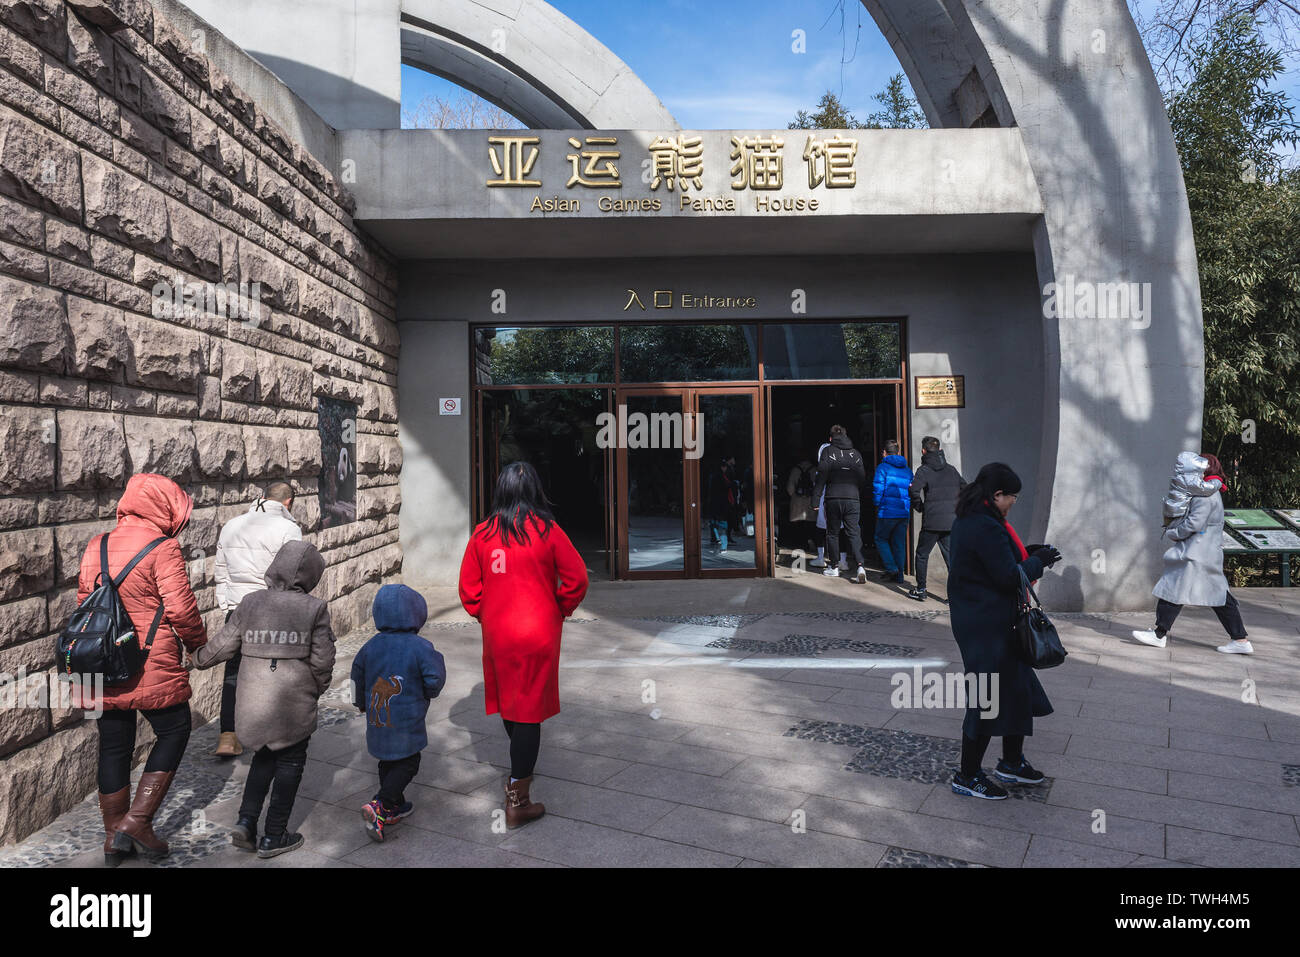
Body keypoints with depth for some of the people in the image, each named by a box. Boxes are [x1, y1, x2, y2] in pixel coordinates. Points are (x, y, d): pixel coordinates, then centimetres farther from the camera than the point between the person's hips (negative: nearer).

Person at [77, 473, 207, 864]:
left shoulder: (97, 546, 7)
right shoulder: (163, 549, -13)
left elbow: (84, 601, 13)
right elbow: (180, 608, -16)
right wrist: (198, 642, 1)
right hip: (152, 667, -6)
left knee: (114, 745, 15)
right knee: (173, 731, 13)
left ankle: (114, 838, 25)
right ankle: (138, 820, 6)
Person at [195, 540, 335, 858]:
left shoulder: (250, 603, -1)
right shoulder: (314, 609, -9)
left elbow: (223, 645, 5)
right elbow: (322, 660, -7)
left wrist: (198, 658, 25)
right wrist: (318, 689, 12)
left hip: (255, 702, 3)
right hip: (295, 705, -3)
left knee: (264, 757, 25)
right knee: (289, 764, 13)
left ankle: (245, 822, 16)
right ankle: (274, 837, 21)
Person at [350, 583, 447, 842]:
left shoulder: (371, 646, 0)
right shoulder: (420, 648, -18)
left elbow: (357, 676, 12)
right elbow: (434, 680, -16)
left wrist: (362, 703, 29)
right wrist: (426, 693, 8)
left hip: (376, 721, 6)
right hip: (406, 724, -6)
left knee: (387, 763, 21)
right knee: (407, 764, 5)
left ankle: (395, 805, 31)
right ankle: (379, 807, -8)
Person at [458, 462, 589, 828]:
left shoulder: (482, 533, -2)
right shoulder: (547, 530, -10)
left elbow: (468, 588, 2)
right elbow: (576, 579, -10)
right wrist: (560, 609, 6)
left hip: (496, 633, 4)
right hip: (538, 633, -4)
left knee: (508, 701, 22)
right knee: (529, 708, 2)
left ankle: (521, 766, 46)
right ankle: (518, 801, 4)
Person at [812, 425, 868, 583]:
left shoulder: (828, 451, 1)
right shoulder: (856, 453, 11)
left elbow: (822, 475, -5)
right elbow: (862, 478, 12)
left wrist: (816, 498, -4)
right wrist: (860, 497, 20)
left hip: (833, 499, -2)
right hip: (853, 499, 2)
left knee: (833, 533, 11)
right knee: (854, 533, 2)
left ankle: (834, 567, 17)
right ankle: (860, 565, -15)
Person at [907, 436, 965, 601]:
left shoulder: (924, 470, -4)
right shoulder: (951, 469, 12)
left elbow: (914, 490, -19)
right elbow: (965, 488, 12)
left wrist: (920, 507, -4)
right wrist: (956, 507, 17)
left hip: (932, 522, -4)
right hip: (952, 521, 4)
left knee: (922, 555, 11)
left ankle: (921, 590, 15)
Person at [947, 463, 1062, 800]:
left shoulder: (967, 520, 9)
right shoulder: (986, 527, -23)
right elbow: (1009, 577, -21)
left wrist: (1028, 553, 11)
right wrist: (1038, 561, -6)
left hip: (975, 618, 11)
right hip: (987, 626, -11)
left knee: (1016, 690, 20)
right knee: (989, 697, 0)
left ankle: (1012, 761, 36)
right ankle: (967, 777, 13)